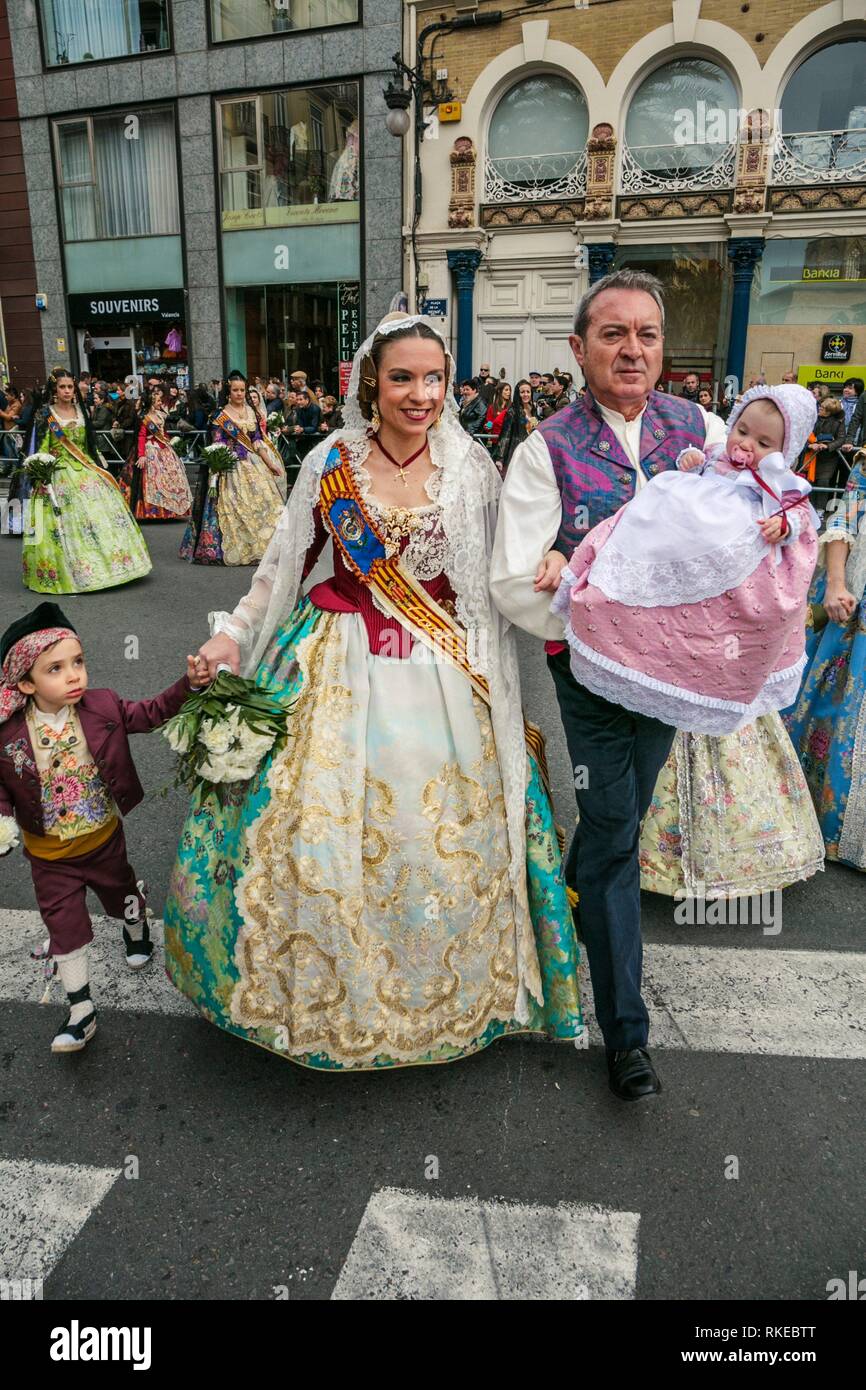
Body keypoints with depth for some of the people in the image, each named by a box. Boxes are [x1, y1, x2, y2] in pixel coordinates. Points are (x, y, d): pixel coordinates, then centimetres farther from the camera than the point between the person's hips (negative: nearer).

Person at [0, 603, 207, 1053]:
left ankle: (137, 931, 61)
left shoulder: (103, 708, -18)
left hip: (105, 839, 1)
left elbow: (152, 712, -11)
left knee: (122, 895, 26)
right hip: (50, 856, -1)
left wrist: (189, 683, -25)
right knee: (66, 930, 8)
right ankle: (81, 1012, 25)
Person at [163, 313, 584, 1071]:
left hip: (441, 681, 0)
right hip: (340, 672, 1)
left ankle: (444, 986, 32)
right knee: (319, 829, 4)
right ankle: (324, 982, 31)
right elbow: (284, 563, 8)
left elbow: (501, 582, 4)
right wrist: (233, 634, 4)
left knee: (442, 834, 5)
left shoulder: (472, 468, 0)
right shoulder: (330, 461, 0)